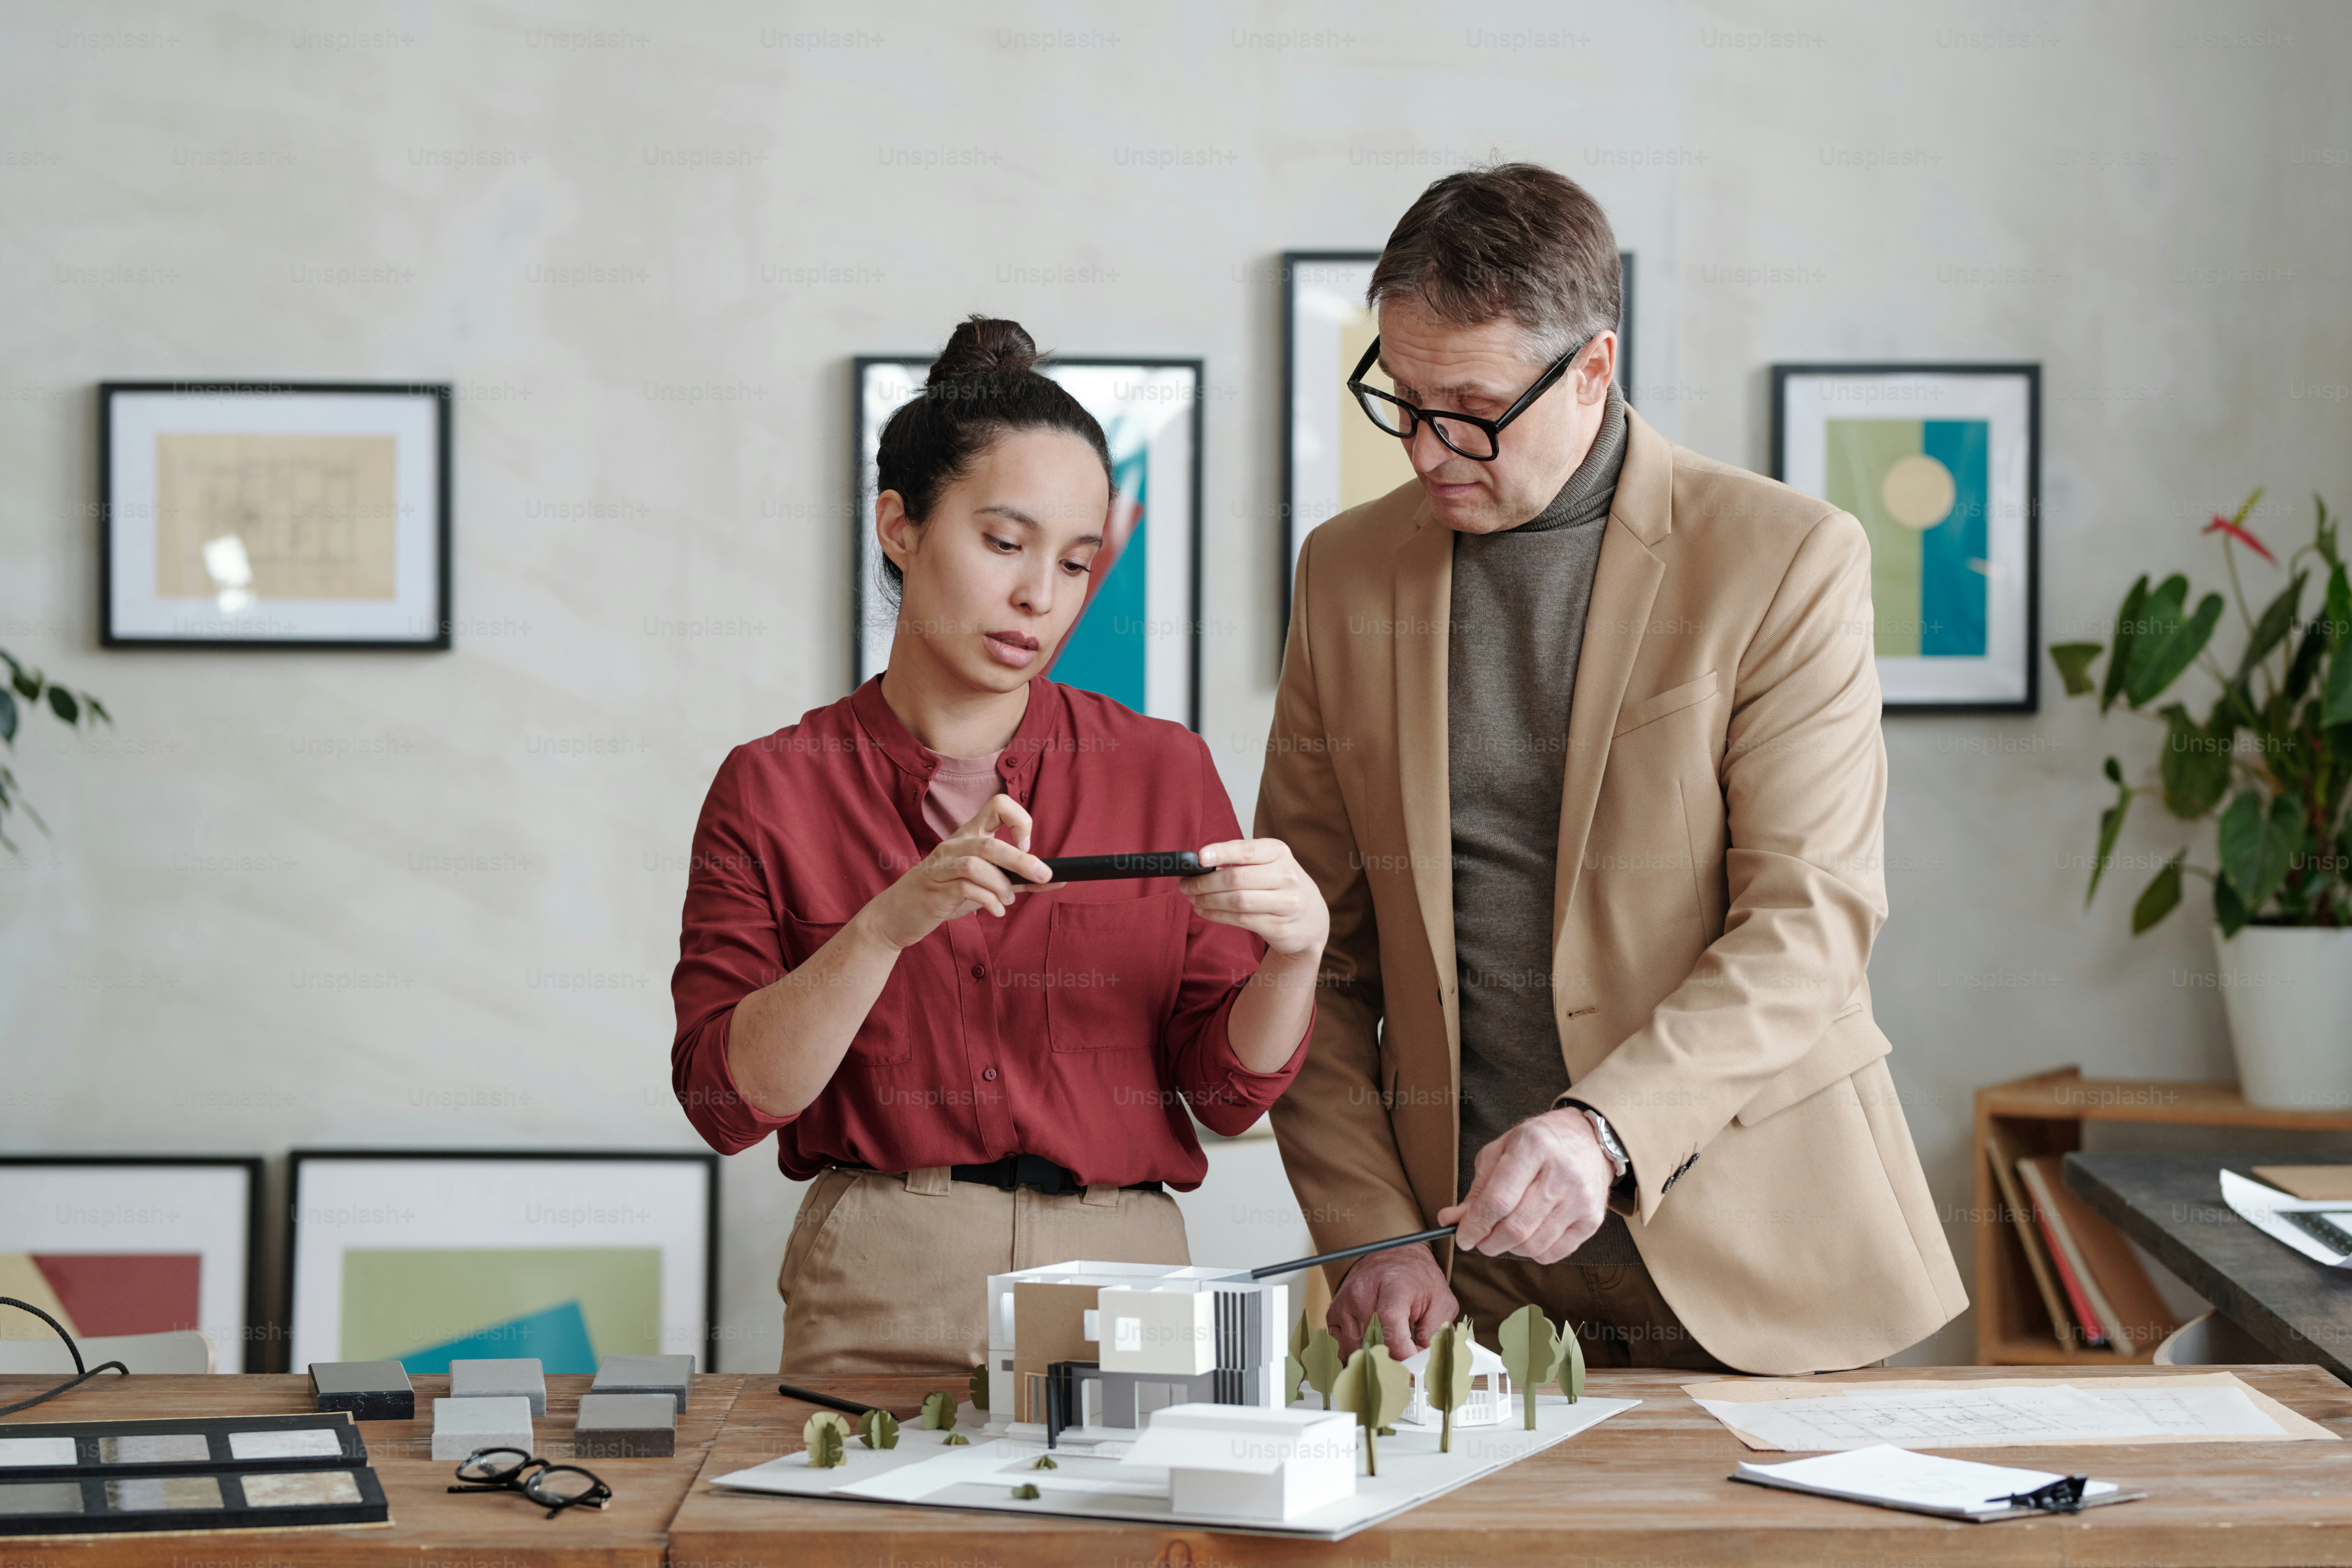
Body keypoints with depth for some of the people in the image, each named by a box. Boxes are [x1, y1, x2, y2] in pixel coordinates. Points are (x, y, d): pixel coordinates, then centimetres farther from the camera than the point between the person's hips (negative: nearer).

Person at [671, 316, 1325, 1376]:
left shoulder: (1163, 772, 10)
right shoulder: (773, 791, 6)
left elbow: (1228, 1089, 7)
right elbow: (725, 1098, -3)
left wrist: (1294, 950, -12)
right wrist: (891, 923, -15)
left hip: (1124, 1284, 1)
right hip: (878, 1304, -1)